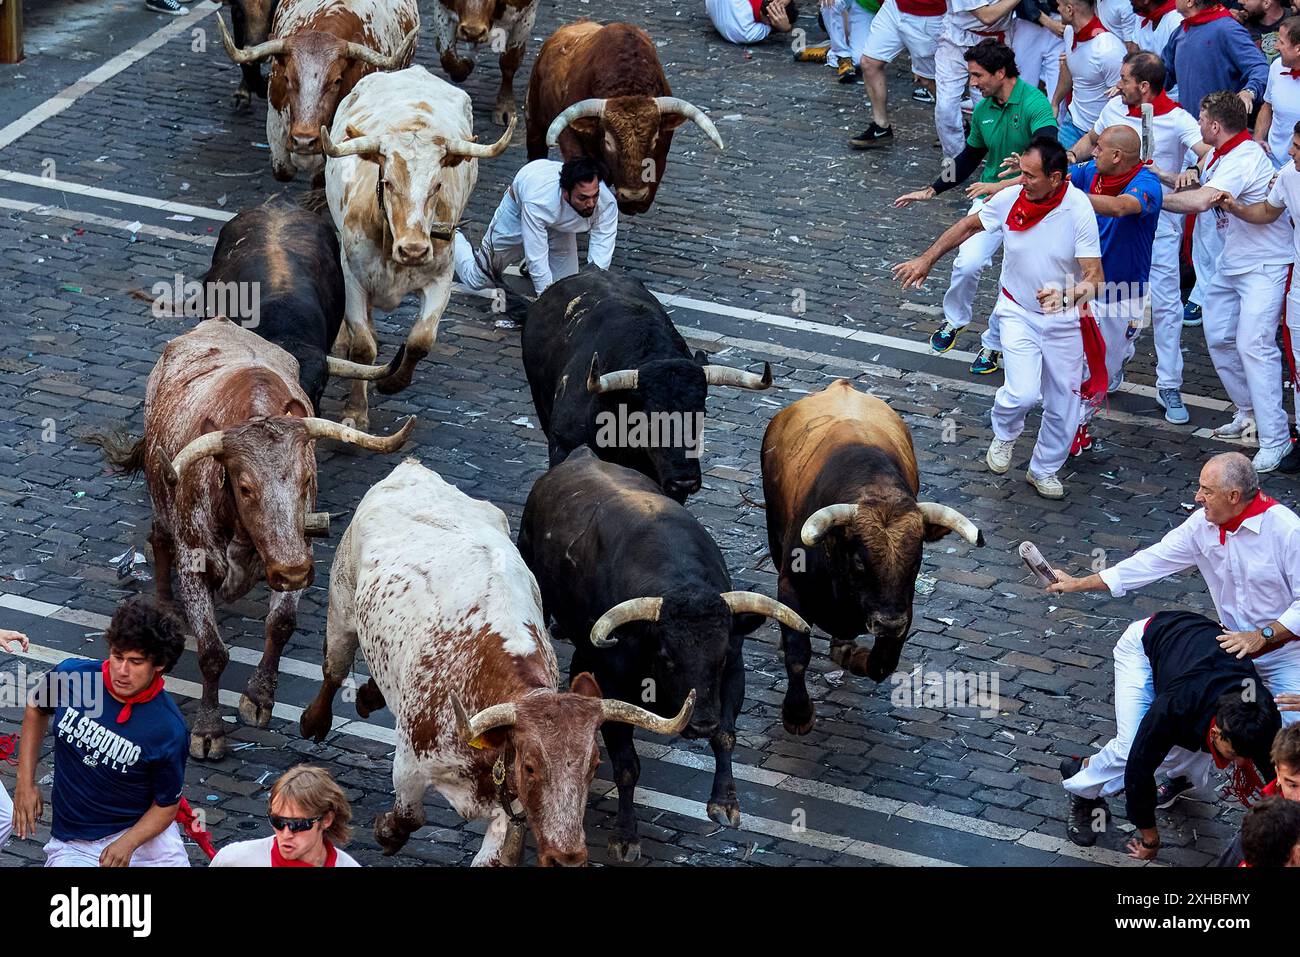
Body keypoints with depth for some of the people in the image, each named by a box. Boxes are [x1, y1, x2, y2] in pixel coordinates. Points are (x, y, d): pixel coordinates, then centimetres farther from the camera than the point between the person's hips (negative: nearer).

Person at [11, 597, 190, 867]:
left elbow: (166, 804, -5)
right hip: (75, 844, 1)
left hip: (142, 832, -1)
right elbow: (36, 709, 13)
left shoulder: (169, 730, -17)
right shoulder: (70, 675, -10)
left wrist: (127, 843, -22)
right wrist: (25, 782, 8)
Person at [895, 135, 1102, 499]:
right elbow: (968, 226, 5)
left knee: (1062, 405, 8)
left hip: (1064, 320, 0)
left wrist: (1067, 295, -46)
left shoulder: (1078, 211, -23)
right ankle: (1004, 434, 18)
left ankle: (1044, 471, 33)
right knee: (1023, 392, -17)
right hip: (1018, 312, 0)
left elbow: (1094, 277, -25)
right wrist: (926, 260, 7)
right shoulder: (1010, 199, -16)